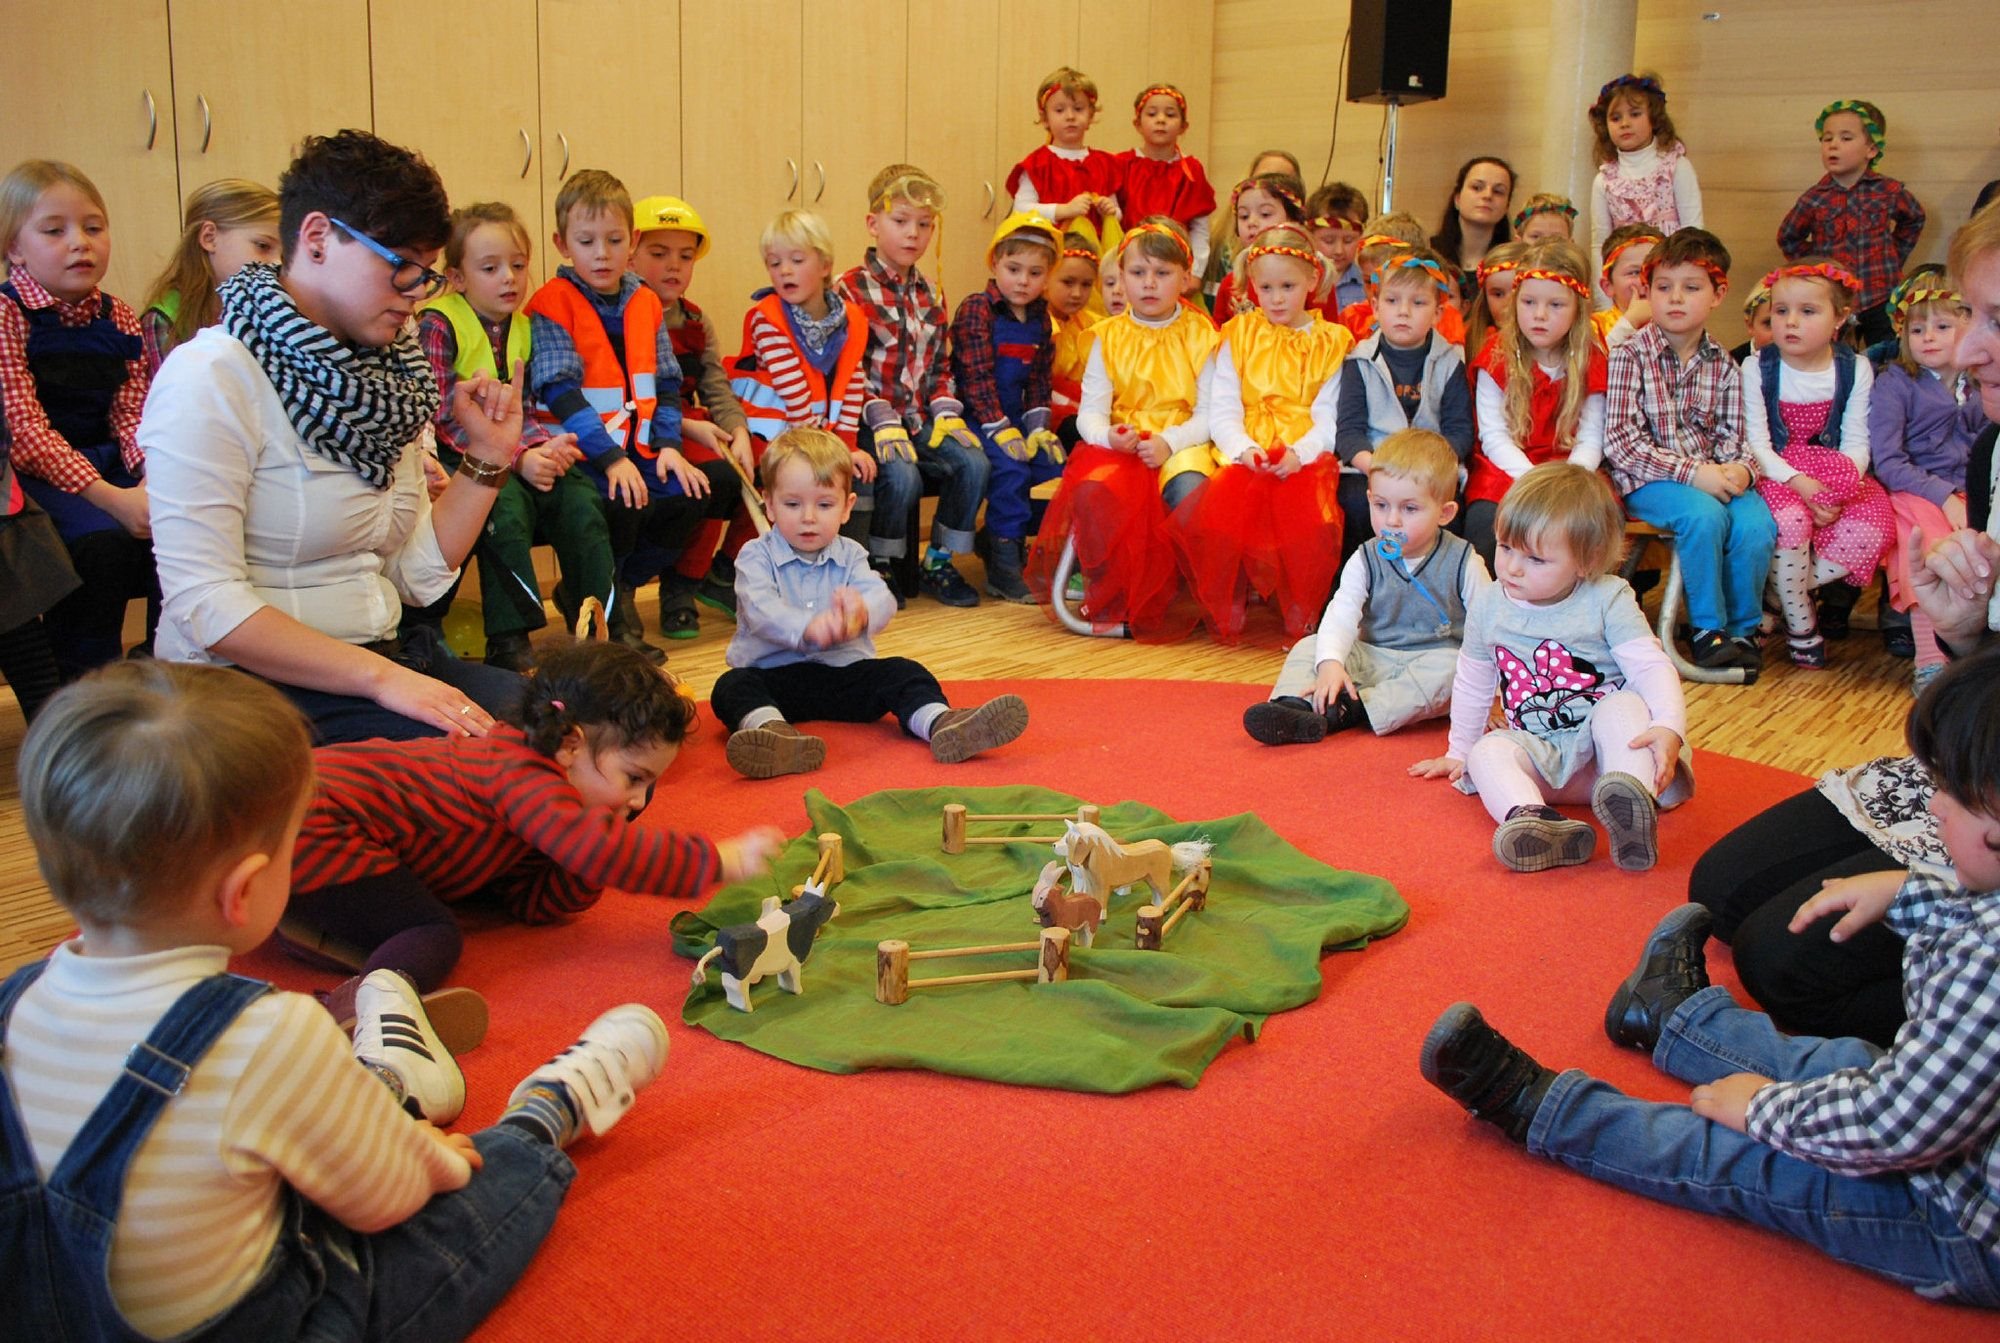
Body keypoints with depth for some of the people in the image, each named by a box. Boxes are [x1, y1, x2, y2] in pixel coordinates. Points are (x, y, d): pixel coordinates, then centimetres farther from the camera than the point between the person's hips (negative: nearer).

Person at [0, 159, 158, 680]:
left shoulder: (118, 318, 9)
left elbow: (131, 415, 6)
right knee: (103, 543, -30)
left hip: (107, 464, 6)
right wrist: (110, 498, -26)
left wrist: (155, 477, -17)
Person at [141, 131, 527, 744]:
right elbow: (205, 607, -19)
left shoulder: (382, 377, 13)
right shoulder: (209, 378, -11)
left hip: (381, 660, 7)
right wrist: (383, 678, -24)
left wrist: (487, 458, 4)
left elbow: (417, 576, 12)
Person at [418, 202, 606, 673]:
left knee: (580, 498, -20)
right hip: (456, 458, -5)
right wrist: (518, 458, -24)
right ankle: (509, 643, -27)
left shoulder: (523, 327, 12)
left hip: (522, 456, 6)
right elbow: (445, 418, -14)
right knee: (505, 505, -34)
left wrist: (547, 445, -15)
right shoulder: (439, 324, -6)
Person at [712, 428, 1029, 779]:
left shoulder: (850, 555, 9)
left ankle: (940, 723, -43)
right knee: (732, 686, -31)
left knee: (901, 671, -18)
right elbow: (760, 611, -20)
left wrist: (862, 611, -37)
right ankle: (771, 731, -62)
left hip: (844, 670, 3)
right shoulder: (756, 556, -1)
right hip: (774, 671, -3)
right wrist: (807, 628, -42)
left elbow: (883, 601, -10)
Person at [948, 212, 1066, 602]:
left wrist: (1038, 428, -3)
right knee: (1010, 471, -26)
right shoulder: (976, 310, -9)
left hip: (1014, 419, 7)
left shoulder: (1040, 320, 11)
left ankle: (1002, 538, 9)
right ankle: (1004, 568, -18)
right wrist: (1000, 431, -20)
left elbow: (1041, 380, 12)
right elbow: (976, 378, -16)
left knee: (1056, 467, -6)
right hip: (976, 419, -7)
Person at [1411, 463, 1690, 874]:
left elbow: (1651, 667, -14)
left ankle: (1635, 801, -55)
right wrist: (1458, 752, 26)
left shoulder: (1607, 600, -7)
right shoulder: (1489, 607, 3)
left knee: (1625, 704, -32)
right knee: (1488, 752, -27)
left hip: (1602, 747, -2)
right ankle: (1533, 819, -57)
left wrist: (1669, 728, -32)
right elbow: (1472, 685, 18)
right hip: (1538, 757, 2)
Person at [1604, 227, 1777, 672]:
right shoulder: (1629, 356, -5)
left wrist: (1741, 469, -16)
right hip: (1648, 479, -4)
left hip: (1713, 477, 4)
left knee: (1756, 523, -25)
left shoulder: (1722, 366, 10)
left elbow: (1732, 436, 9)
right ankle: (1707, 629, -15)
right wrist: (1691, 473, -20)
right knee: (1705, 515, -33)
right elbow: (1619, 441, -13)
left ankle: (1742, 628, -3)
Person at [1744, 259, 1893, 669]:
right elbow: (1756, 444, -11)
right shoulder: (1757, 368, -6)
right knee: (1790, 523, -35)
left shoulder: (1855, 369, 0)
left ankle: (1779, 594, -7)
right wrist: (1799, 482, -25)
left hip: (1833, 479, 3)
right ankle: (1801, 622, -11)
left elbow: (1856, 443, -3)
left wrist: (1840, 489, -21)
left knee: (1870, 533, -26)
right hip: (1776, 477, -2)